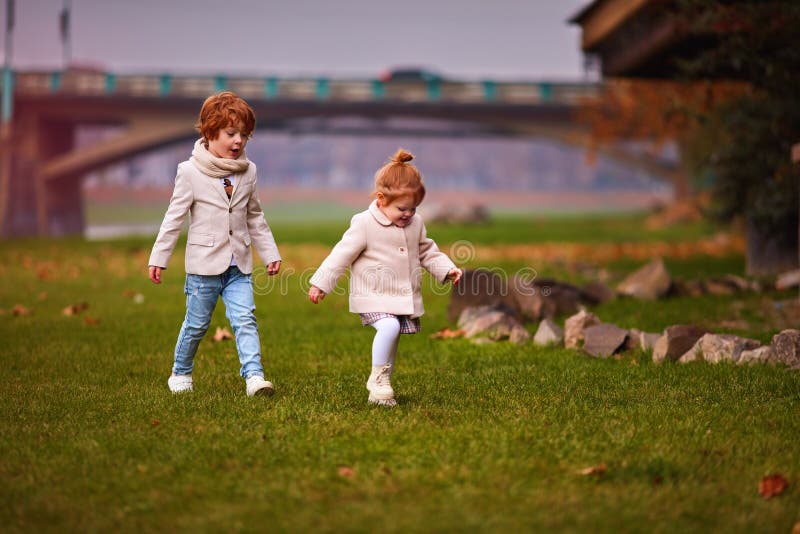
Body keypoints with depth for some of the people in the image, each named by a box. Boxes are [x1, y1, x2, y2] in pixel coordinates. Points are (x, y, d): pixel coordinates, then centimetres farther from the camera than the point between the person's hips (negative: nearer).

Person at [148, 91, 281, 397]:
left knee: (245, 320, -9)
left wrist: (270, 253, 15)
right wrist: (158, 258, -4)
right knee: (197, 324, 9)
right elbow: (174, 217, -3)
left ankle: (254, 376, -15)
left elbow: (255, 218, 16)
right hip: (204, 264, -3)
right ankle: (181, 373, 28)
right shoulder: (191, 172, -7)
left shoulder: (248, 172, 6)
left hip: (239, 267, 3)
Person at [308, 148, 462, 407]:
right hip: (374, 298, -6)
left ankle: (380, 390, 24)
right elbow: (342, 255, -9)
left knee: (390, 343, 10)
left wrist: (447, 269, 6)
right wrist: (321, 283, -9)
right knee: (389, 327, -29)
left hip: (405, 298, 6)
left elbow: (427, 252, 20)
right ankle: (377, 378, -13)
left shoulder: (415, 224, 6)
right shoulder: (364, 224, -12)